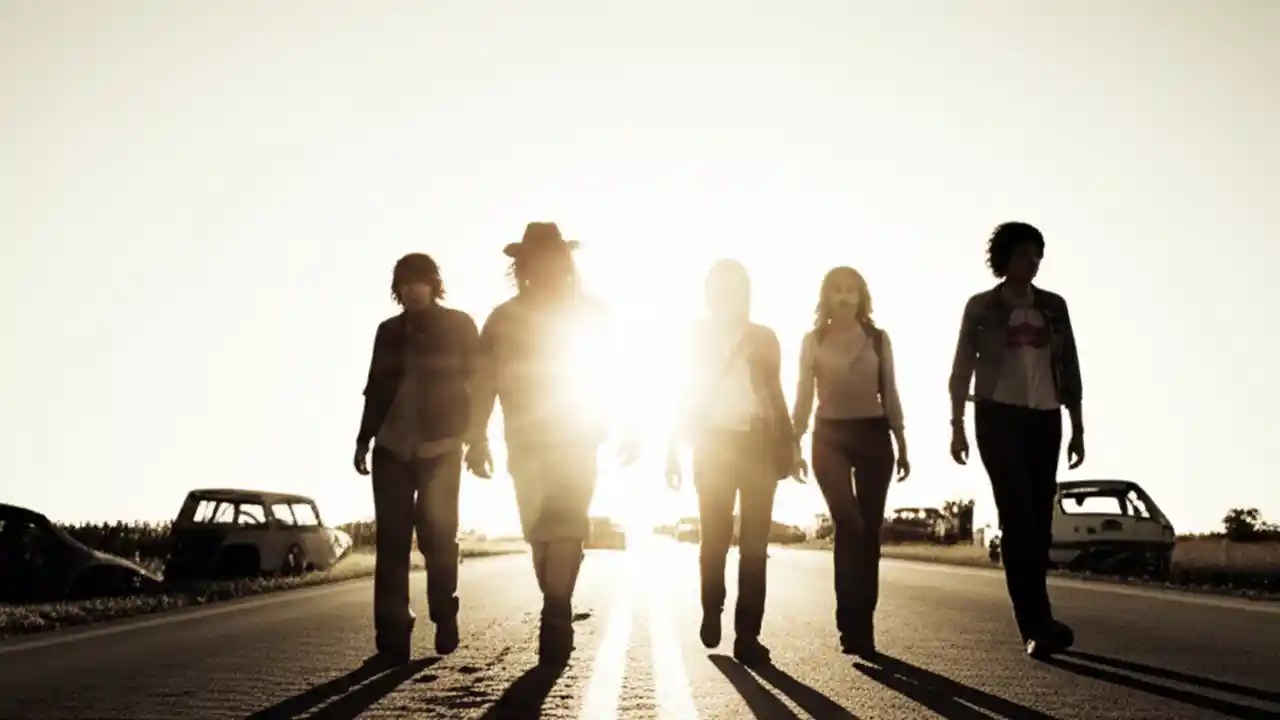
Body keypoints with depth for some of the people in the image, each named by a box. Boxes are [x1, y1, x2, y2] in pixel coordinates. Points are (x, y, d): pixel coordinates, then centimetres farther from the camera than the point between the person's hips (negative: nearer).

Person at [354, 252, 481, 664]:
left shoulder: (458, 325, 4)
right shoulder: (389, 331, 13)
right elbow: (376, 389, 14)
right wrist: (363, 440, 8)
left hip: (440, 445, -2)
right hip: (392, 446, 3)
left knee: (437, 535, -1)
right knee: (391, 540, -3)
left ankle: (444, 616, 21)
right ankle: (393, 637, -2)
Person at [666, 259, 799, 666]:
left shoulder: (763, 336, 11)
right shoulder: (700, 334, 9)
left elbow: (775, 393, 13)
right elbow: (691, 391, 9)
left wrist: (790, 443, 3)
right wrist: (675, 449, 5)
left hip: (758, 443, 0)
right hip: (713, 442, 0)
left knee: (754, 540, -6)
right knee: (715, 537, 2)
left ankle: (747, 634, -5)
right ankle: (712, 611, 27)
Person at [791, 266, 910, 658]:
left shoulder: (878, 339, 9)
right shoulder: (813, 341, 6)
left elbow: (890, 395, 10)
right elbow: (804, 397, 4)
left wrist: (902, 446, 6)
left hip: (872, 435, 2)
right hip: (830, 437, -2)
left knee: (868, 530, 0)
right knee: (850, 525, -15)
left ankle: (860, 625, 7)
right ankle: (854, 625, -6)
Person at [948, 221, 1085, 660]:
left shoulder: (1053, 306, 12)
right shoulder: (981, 307, 4)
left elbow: (1069, 369, 12)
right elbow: (962, 368, 3)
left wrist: (1076, 427, 8)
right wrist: (957, 426, -5)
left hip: (1044, 419, 3)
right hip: (999, 418, -3)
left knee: (1039, 520, 0)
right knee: (1018, 517, -13)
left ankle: (1033, 626, 7)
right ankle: (1038, 624, -17)